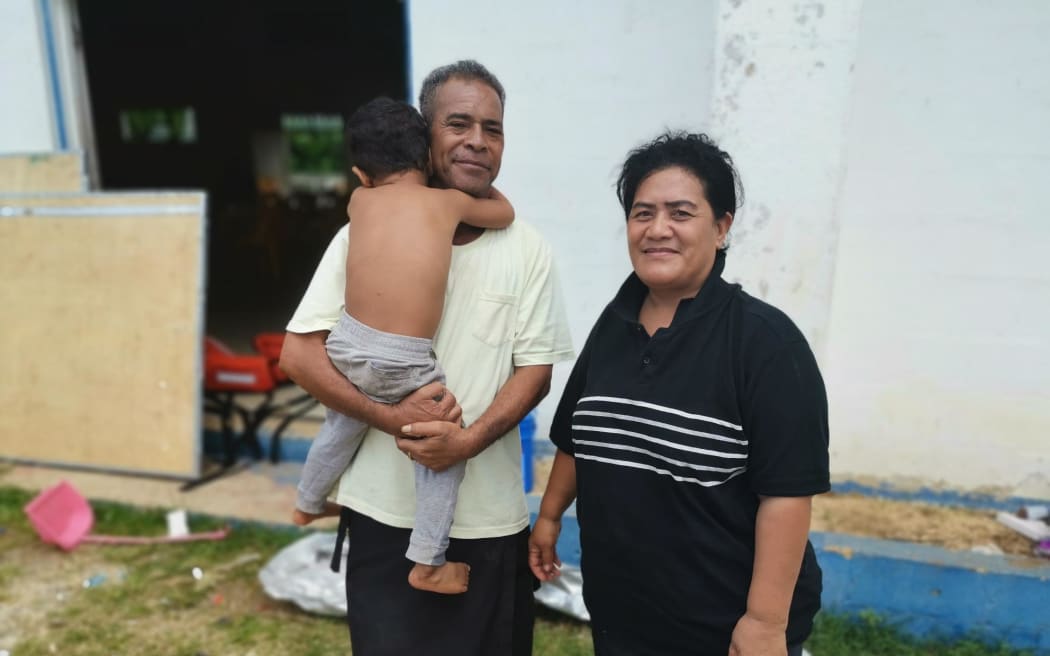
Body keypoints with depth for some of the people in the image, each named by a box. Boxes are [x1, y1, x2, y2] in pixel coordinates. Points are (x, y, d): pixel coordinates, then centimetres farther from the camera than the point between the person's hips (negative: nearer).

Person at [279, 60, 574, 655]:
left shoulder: (527, 249, -1)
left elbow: (536, 370, -2)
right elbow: (299, 353, -6)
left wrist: (469, 440, -19)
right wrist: (392, 417, -18)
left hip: (491, 519, 1)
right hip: (386, 512, 0)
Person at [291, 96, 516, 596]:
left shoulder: (360, 200, 9)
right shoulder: (448, 201, 3)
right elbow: (504, 214, 22)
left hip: (349, 346, 4)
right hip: (405, 362, -4)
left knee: (341, 427, 31)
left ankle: (307, 505, 56)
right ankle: (428, 565, 22)